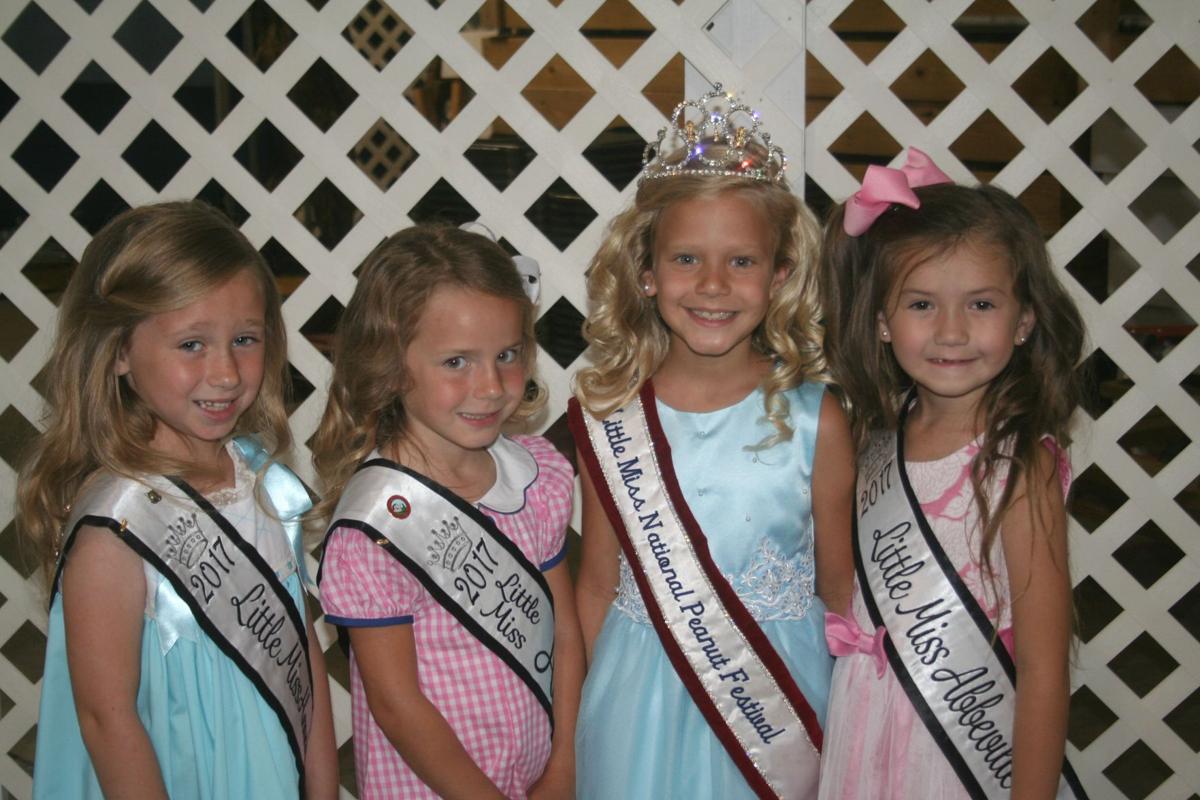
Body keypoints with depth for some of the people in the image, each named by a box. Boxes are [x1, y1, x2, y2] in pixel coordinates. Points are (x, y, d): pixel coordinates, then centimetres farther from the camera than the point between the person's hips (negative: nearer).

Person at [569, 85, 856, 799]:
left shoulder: (816, 421, -11)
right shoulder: (609, 416, -7)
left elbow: (842, 590, -2)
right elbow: (597, 585, 2)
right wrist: (570, 717, 6)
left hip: (777, 699, -1)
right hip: (640, 700, 1)